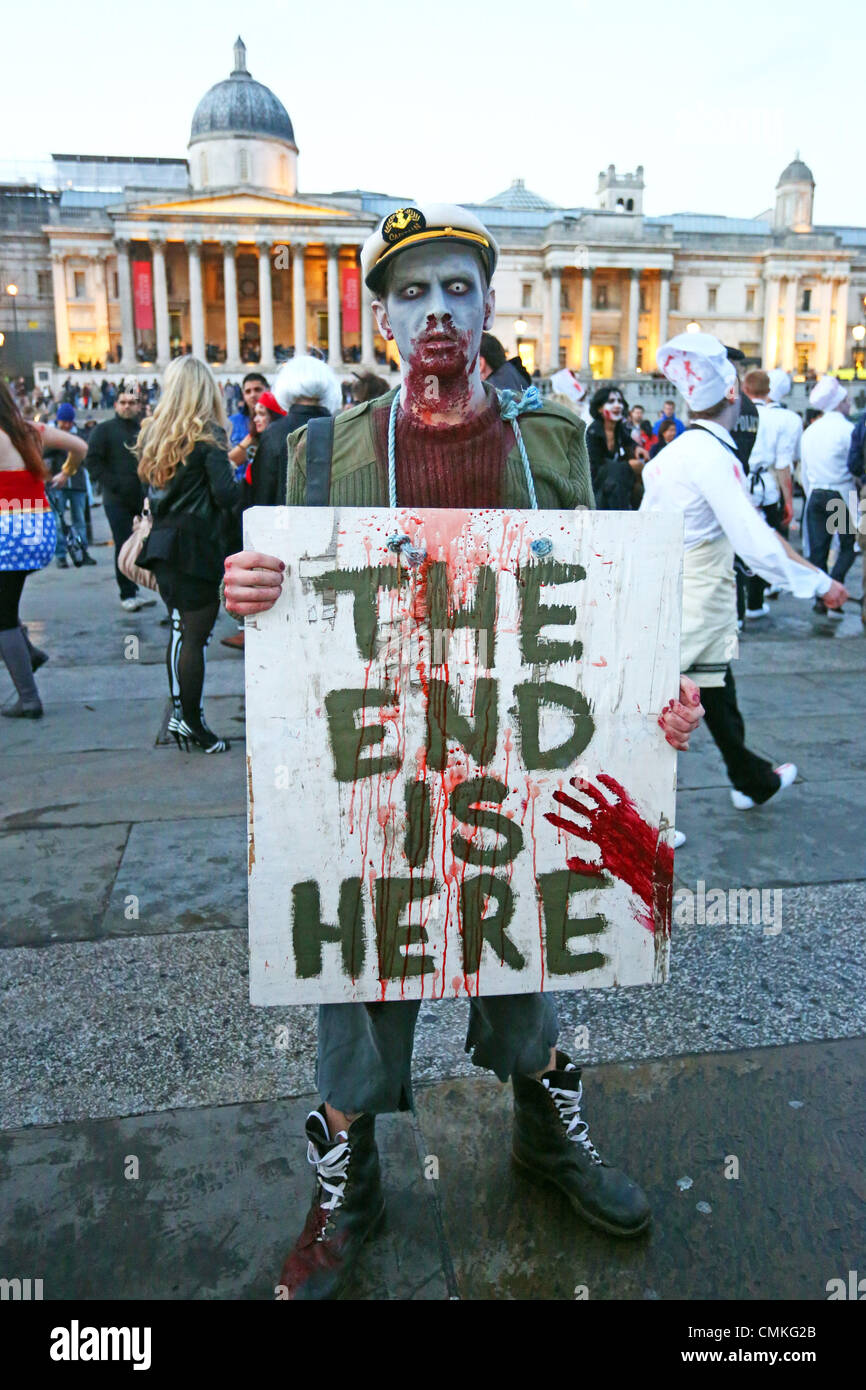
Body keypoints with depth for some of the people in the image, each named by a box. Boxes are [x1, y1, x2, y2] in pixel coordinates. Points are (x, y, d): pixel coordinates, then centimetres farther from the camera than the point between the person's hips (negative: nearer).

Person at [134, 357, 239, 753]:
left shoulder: (151, 433, 11)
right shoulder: (207, 434, -9)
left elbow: (148, 489, 15)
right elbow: (226, 494, -15)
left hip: (163, 544, 7)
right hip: (196, 546, -7)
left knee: (180, 631, 15)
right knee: (195, 637, -1)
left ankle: (179, 712, 18)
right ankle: (192, 724, 5)